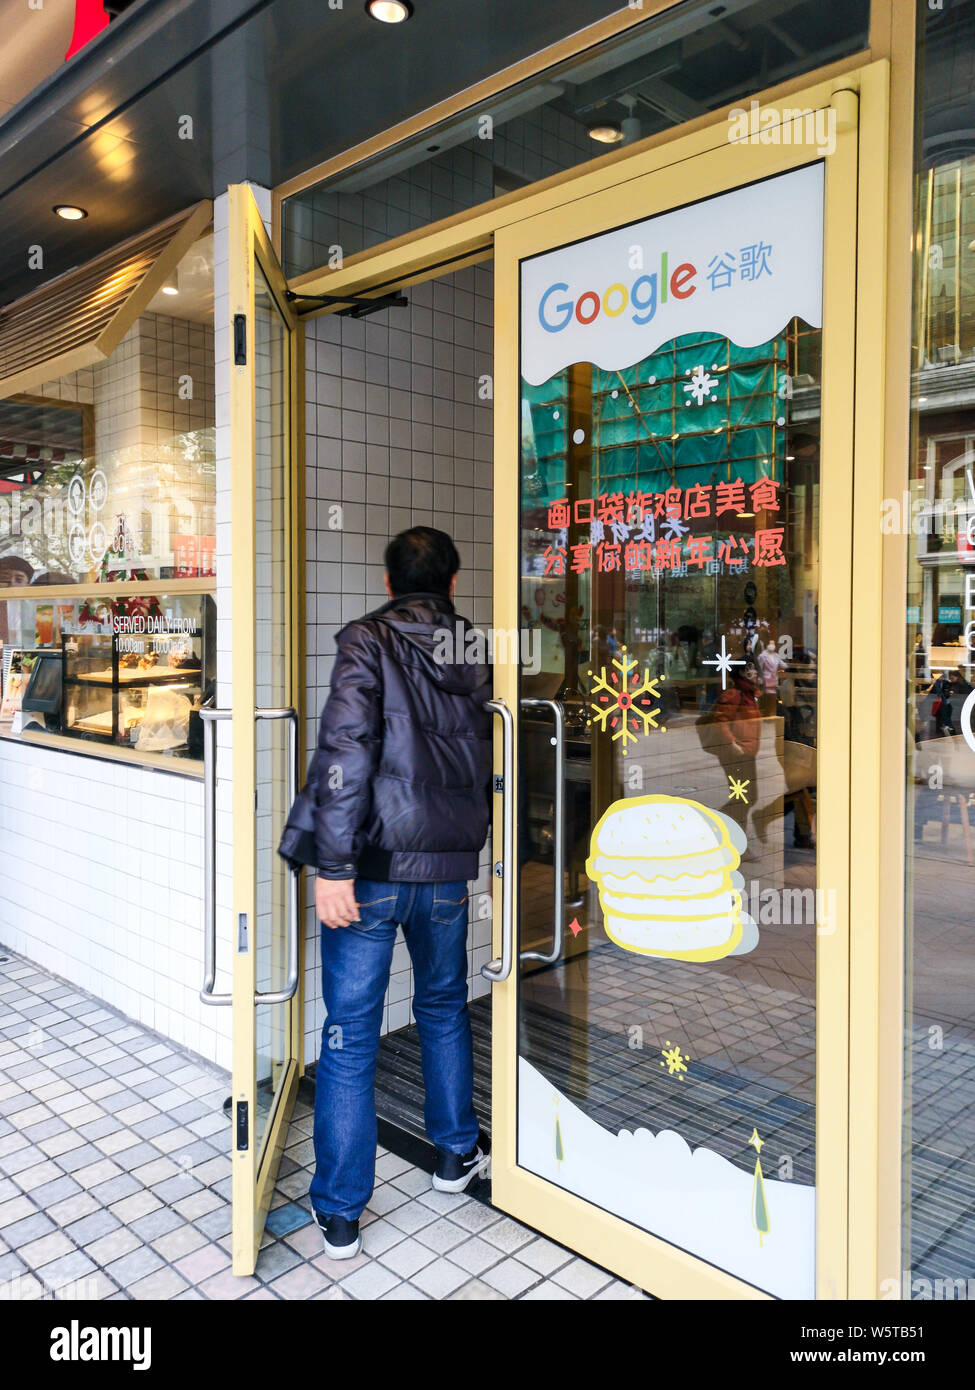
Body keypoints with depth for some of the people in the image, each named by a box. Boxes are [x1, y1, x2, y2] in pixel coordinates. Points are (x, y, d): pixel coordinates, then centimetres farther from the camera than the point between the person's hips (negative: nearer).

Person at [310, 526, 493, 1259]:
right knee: (445, 1007, 25)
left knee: (349, 1035, 6)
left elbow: (346, 748, -19)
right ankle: (457, 1153, 39)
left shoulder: (368, 640, -8)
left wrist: (334, 865, -19)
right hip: (449, 868, 4)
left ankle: (341, 1215, 15)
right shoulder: (477, 653, 5)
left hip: (373, 868, -4)